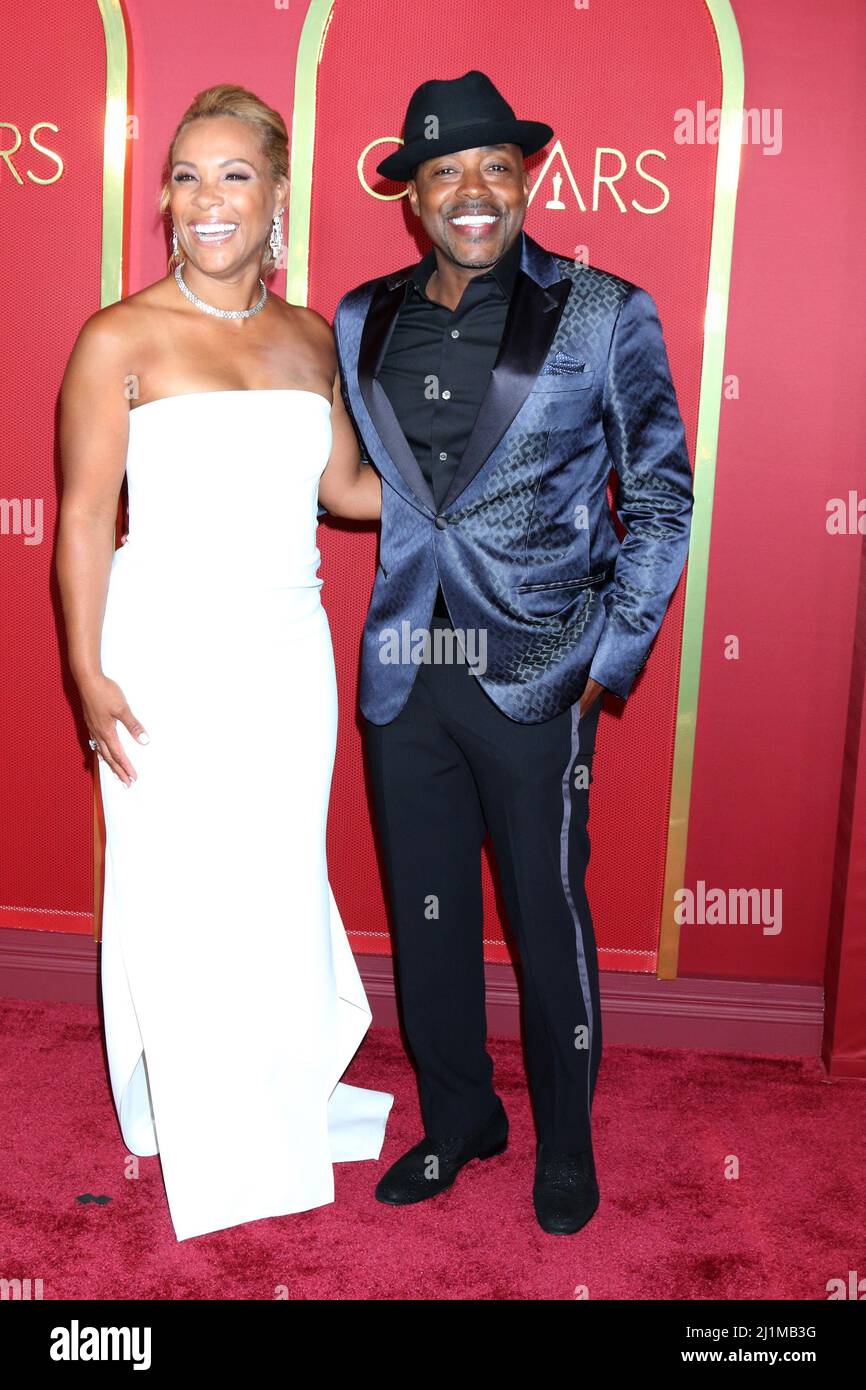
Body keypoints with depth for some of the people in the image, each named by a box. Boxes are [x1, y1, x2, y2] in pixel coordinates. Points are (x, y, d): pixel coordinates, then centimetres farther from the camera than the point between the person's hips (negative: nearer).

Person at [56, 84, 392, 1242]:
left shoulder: (311, 337, 7)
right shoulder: (121, 340, -7)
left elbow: (346, 486, 14)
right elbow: (85, 519, -8)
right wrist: (90, 676, -12)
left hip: (288, 650, 4)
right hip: (169, 653, -4)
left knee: (281, 875, 13)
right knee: (179, 887, 7)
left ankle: (285, 1089, 36)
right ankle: (199, 1119, 30)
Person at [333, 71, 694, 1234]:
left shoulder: (604, 315, -3)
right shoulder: (362, 324, 6)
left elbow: (660, 496, -1)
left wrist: (610, 659, -7)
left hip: (536, 680, -3)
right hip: (403, 679, 4)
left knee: (550, 920, 9)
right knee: (426, 918, 14)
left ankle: (565, 1142, 31)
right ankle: (457, 1119, 36)